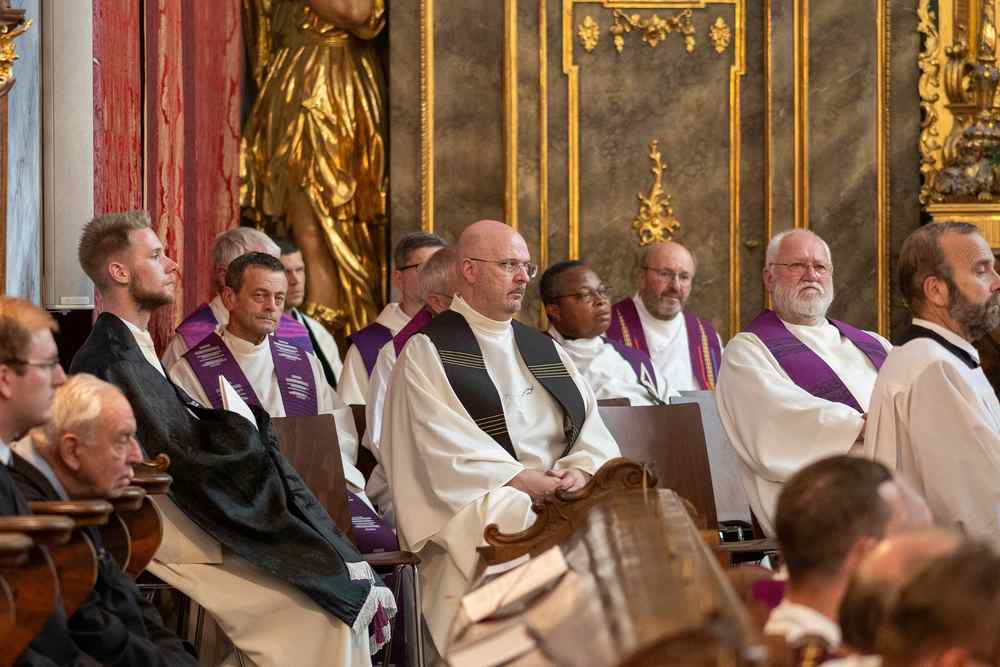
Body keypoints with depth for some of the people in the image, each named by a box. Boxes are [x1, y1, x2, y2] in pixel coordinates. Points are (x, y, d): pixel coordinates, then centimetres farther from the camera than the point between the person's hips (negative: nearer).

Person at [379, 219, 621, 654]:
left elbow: (591, 425, 15)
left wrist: (581, 469, -7)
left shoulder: (544, 349, 24)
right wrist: (521, 481, -16)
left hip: (565, 500, 5)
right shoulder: (428, 351, 5)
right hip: (480, 506, -5)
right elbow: (447, 446, -7)